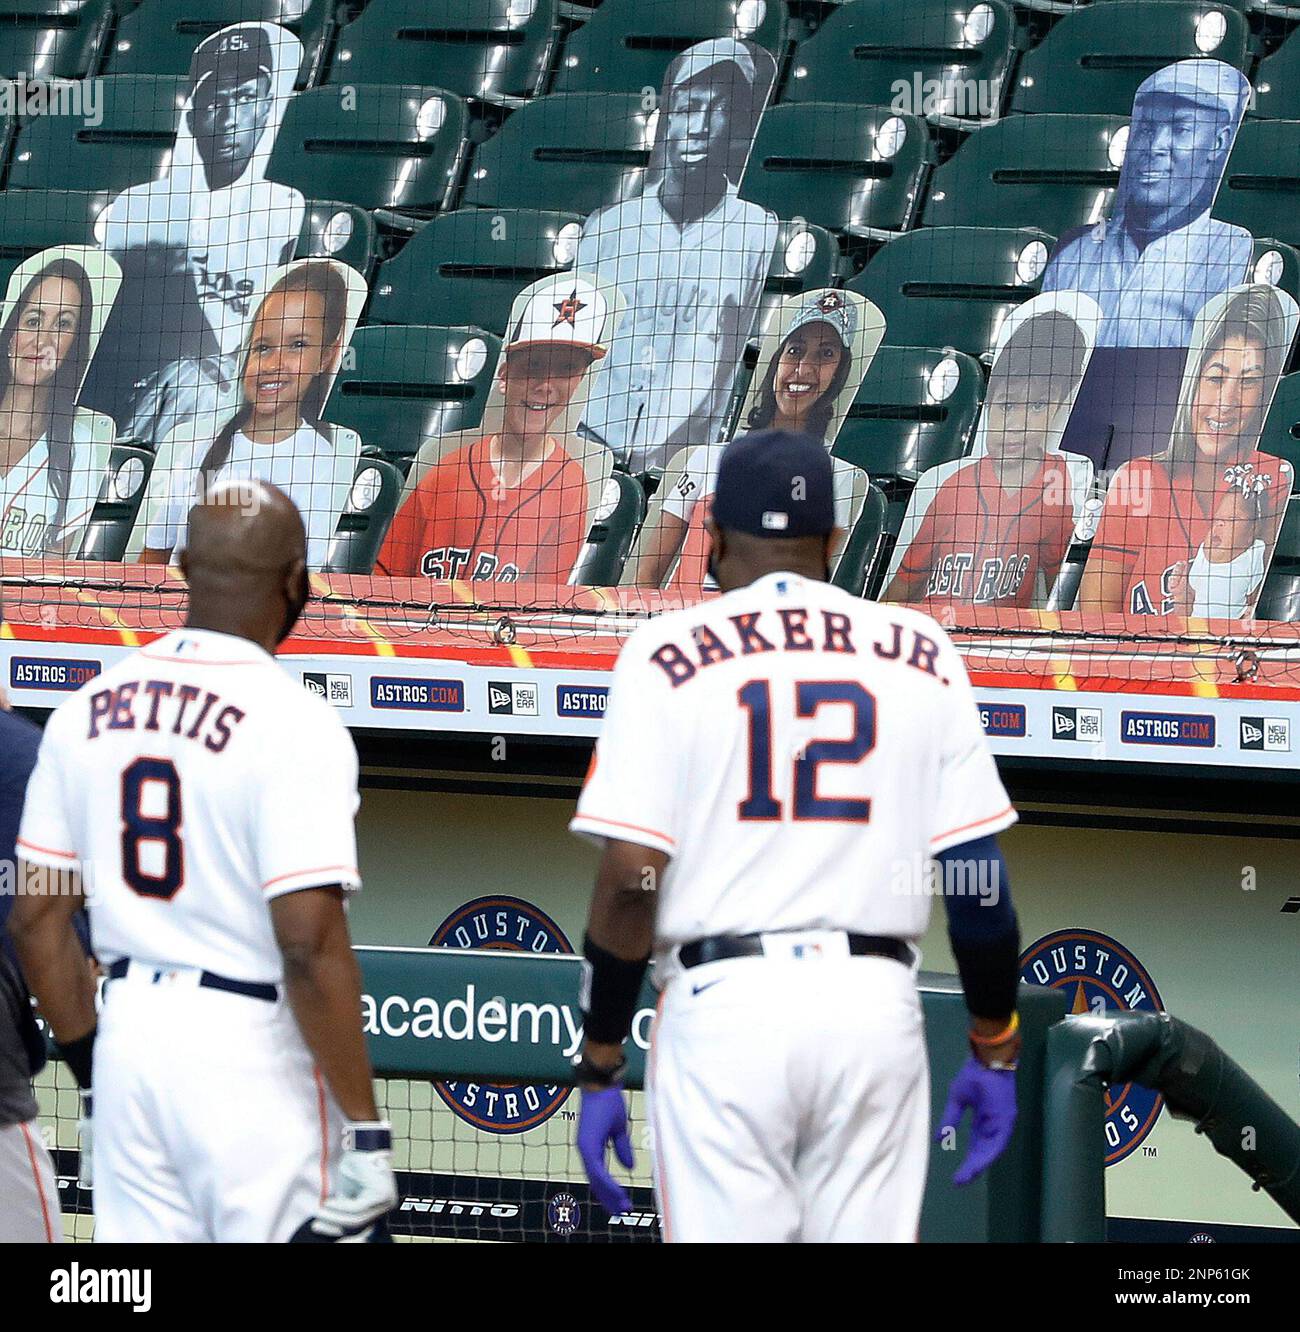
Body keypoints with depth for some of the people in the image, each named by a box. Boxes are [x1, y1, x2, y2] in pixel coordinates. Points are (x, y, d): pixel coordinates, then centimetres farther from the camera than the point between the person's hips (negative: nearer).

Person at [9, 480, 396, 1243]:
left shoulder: (87, 712, 5)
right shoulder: (292, 722, -14)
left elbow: (37, 919, 9)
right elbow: (310, 945, -19)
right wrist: (364, 1127, -15)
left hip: (128, 1036, 6)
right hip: (251, 1048, -6)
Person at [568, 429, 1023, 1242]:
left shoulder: (670, 657, 1)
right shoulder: (919, 654, 8)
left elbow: (629, 878, -6)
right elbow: (978, 871, 4)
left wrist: (600, 1069, -1)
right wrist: (995, 1050, 13)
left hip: (724, 1002, -2)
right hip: (877, 1007, 2)